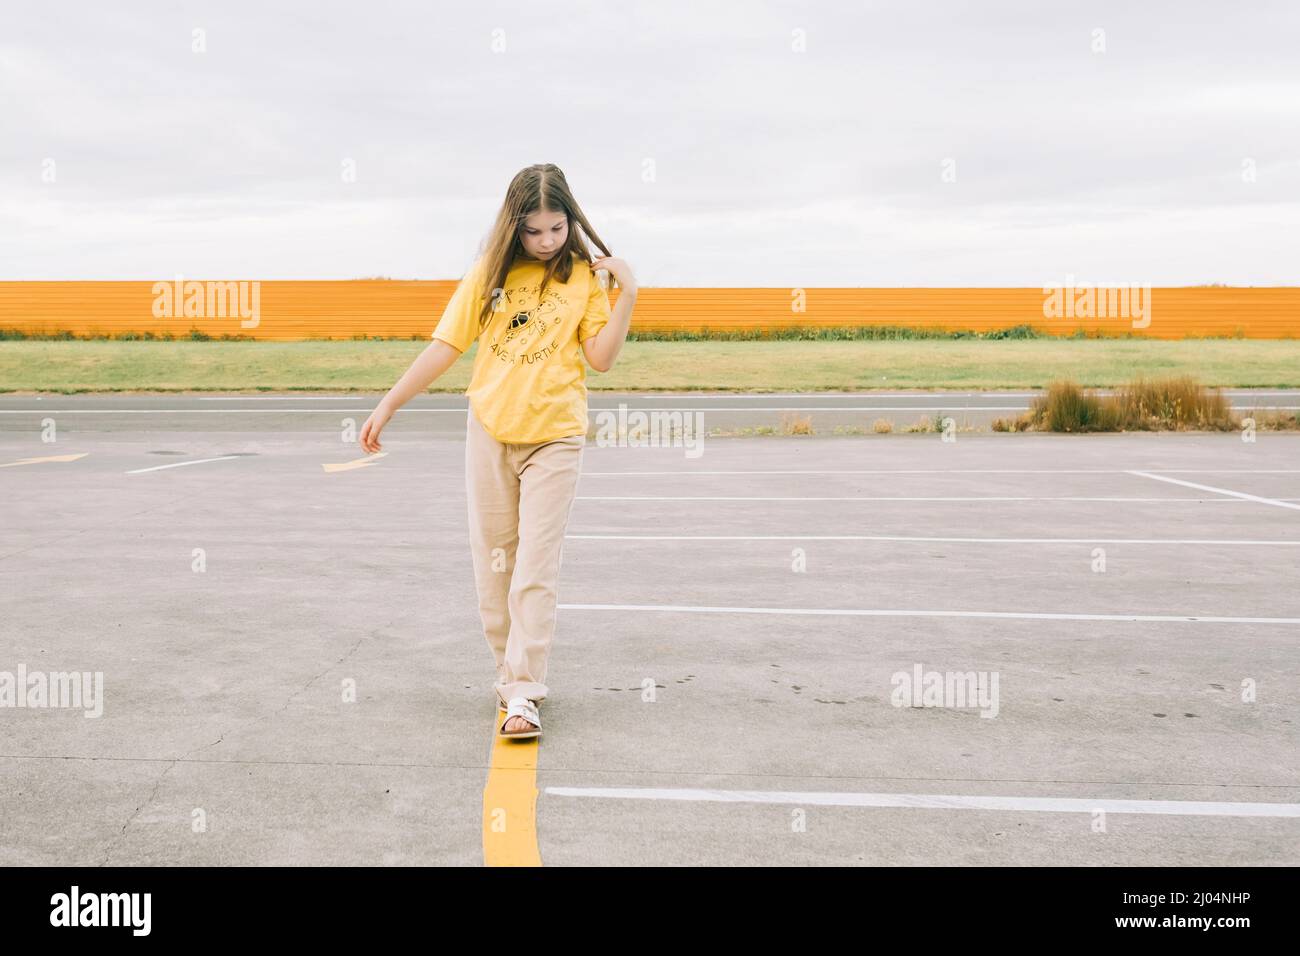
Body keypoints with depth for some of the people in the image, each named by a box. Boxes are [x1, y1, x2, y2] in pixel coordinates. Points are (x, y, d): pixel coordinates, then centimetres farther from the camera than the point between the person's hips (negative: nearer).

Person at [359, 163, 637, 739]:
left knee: (535, 567, -8)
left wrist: (627, 293, -15)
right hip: (489, 431, 3)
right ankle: (510, 671, 23)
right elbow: (445, 346, 3)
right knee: (492, 561, 8)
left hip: (554, 437, -3)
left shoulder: (585, 276, 0)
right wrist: (387, 406, 1)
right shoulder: (490, 272, 3)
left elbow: (601, 357, -7)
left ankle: (523, 694, -5)